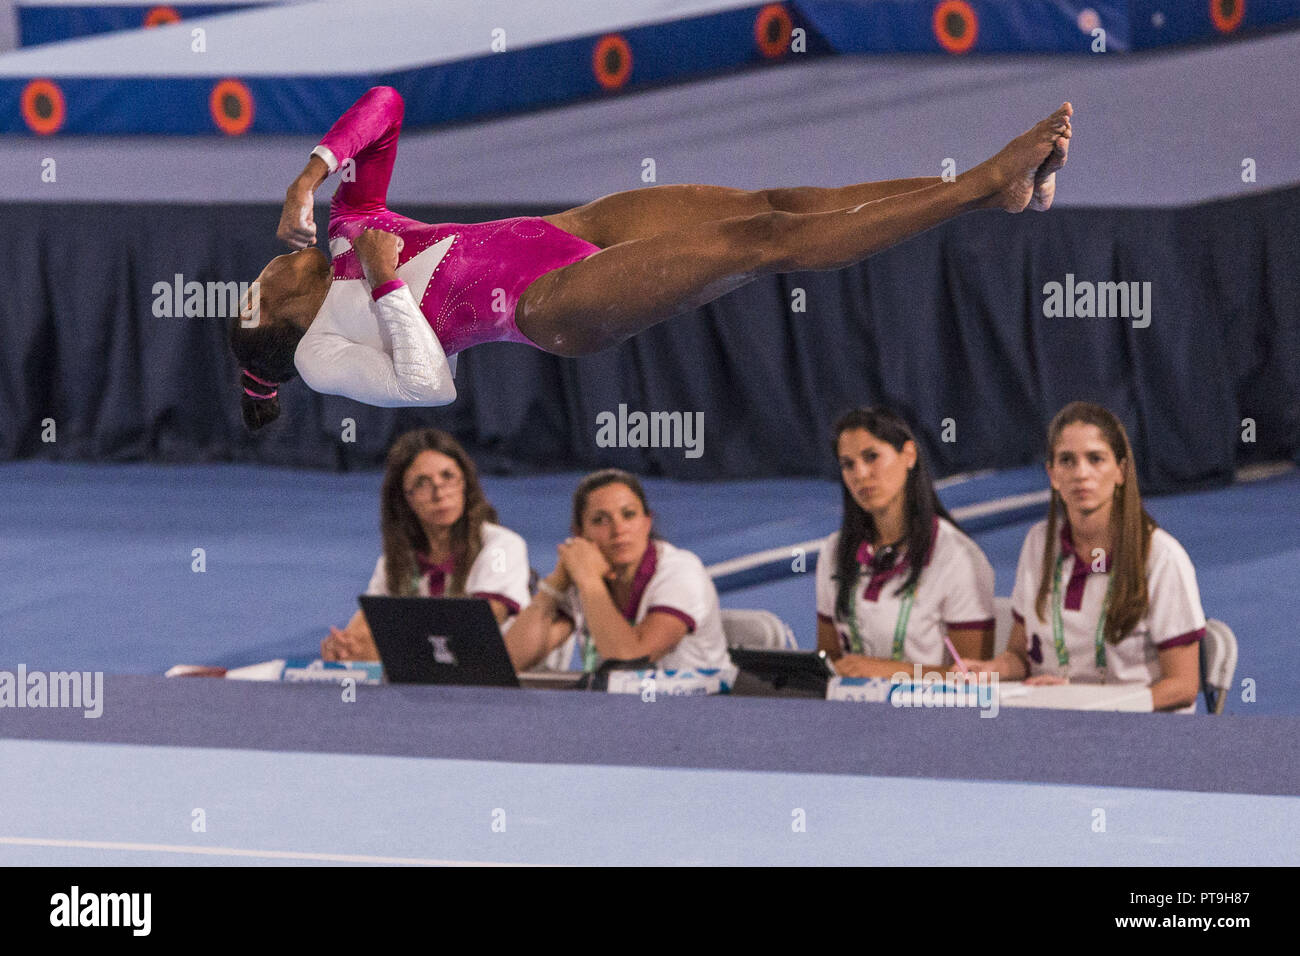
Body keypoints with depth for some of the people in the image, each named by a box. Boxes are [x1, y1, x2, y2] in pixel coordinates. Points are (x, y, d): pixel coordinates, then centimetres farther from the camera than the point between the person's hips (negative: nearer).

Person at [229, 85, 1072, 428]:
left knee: (770, 205, -13)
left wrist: (314, 173, -4)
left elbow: (382, 107, 11)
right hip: (553, 302, -7)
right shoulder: (321, 352, 2)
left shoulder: (347, 232, 20)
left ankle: (1001, 189, -21)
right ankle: (987, 184, -24)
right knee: (765, 242, -20)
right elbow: (429, 385, -16)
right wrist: (387, 287, -17)